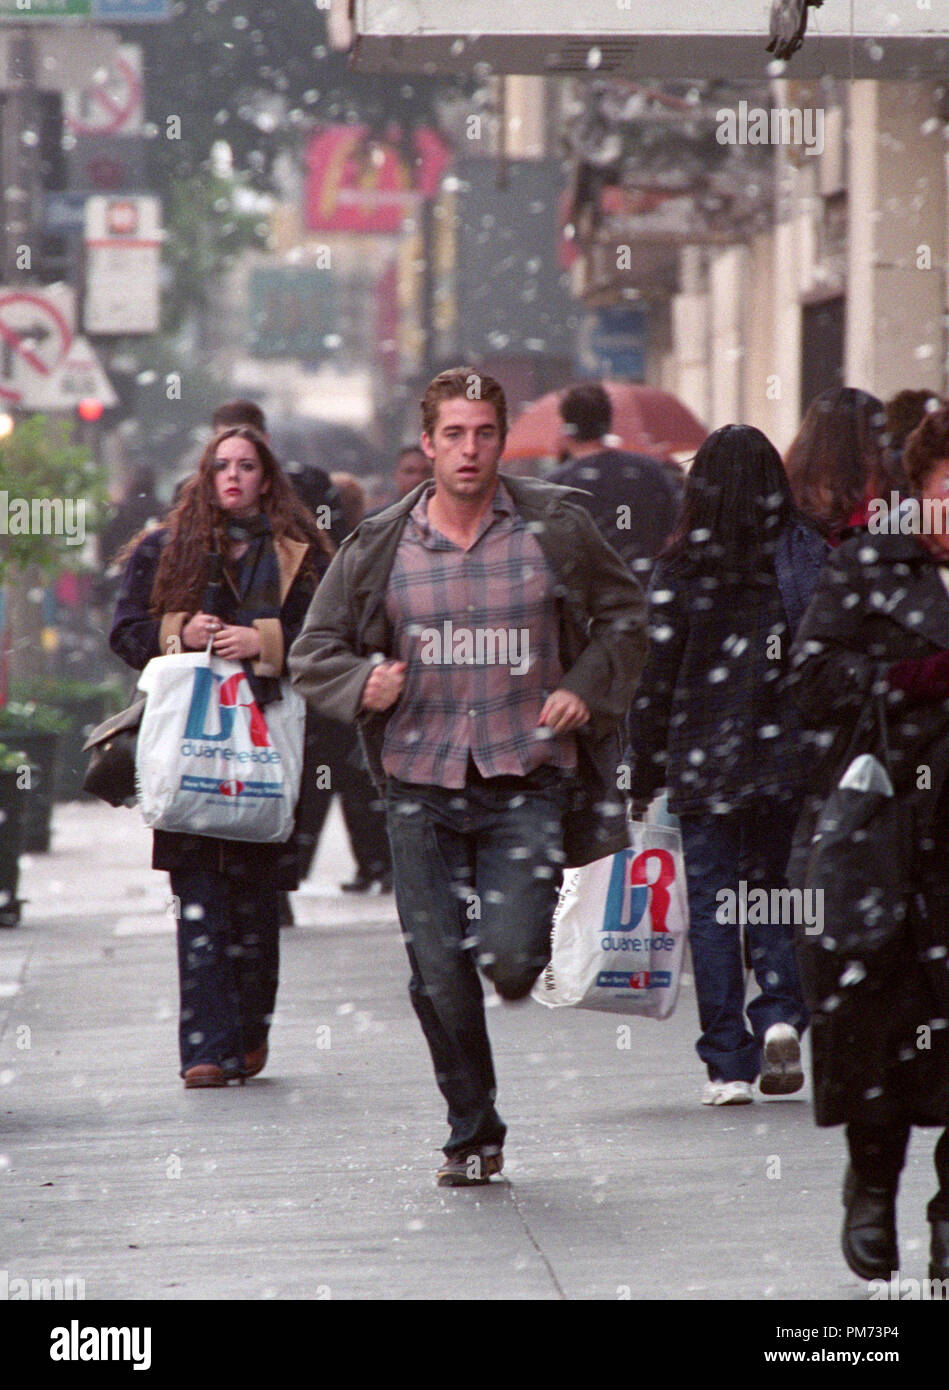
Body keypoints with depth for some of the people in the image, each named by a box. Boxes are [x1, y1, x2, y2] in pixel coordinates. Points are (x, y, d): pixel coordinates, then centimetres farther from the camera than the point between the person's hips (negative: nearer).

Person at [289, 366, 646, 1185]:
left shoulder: (556, 530, 2)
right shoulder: (379, 548, 4)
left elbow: (626, 619, 13)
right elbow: (314, 652, 11)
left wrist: (586, 688, -3)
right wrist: (364, 684, -10)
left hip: (528, 780, -2)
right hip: (422, 786, 2)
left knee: (510, 958, -16)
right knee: (438, 976, 2)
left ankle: (526, 948, 22)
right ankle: (473, 1136, 18)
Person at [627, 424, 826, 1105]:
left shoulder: (681, 570, -8)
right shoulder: (812, 559, -2)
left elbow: (656, 679, -5)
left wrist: (645, 774, 3)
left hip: (705, 766, -2)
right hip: (789, 760, 2)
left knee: (713, 905, 5)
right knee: (770, 888, 18)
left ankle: (729, 1063, 2)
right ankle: (781, 1013, -4)